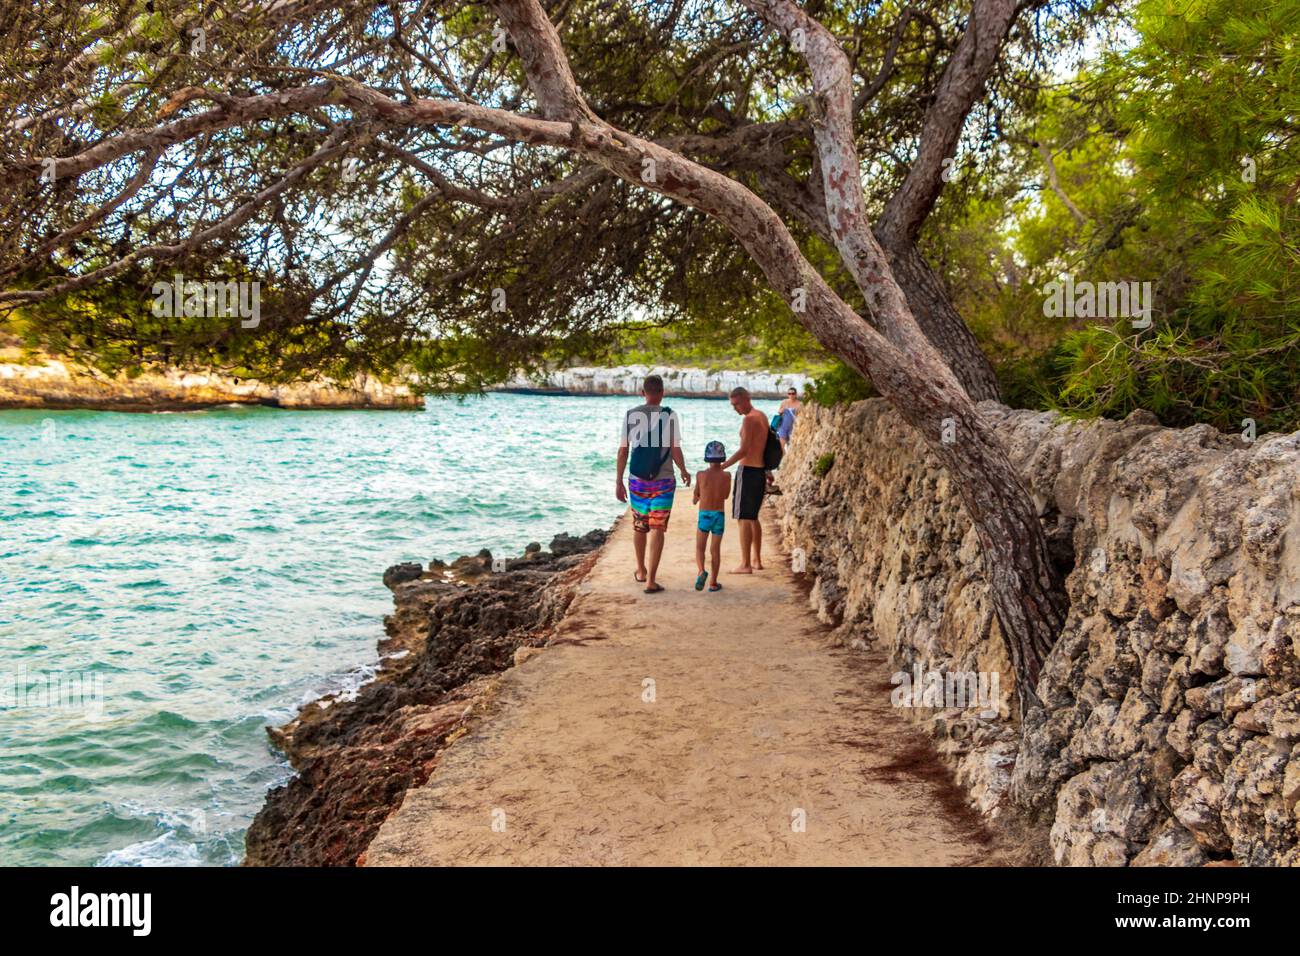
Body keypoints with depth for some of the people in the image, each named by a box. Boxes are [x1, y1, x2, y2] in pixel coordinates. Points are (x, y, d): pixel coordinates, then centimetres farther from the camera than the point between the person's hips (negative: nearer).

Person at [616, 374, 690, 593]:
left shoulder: (630, 415, -2)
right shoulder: (669, 415, -8)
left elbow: (623, 451, -1)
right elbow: (675, 450, -9)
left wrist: (619, 482, 5)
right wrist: (684, 472, 9)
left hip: (637, 479, 3)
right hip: (663, 481, -3)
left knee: (639, 526, 20)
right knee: (657, 529, 1)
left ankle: (641, 571, 37)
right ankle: (650, 581, -4)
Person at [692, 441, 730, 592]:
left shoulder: (701, 475, -7)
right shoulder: (726, 476, -6)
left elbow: (694, 499, 3)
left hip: (704, 515, -1)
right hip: (719, 516, 1)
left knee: (699, 547, 9)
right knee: (715, 550, 9)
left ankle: (701, 571, -17)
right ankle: (713, 583, 12)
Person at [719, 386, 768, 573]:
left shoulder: (748, 419, -15)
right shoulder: (762, 416, 14)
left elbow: (744, 450, -20)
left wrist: (721, 467, -21)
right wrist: (767, 471, 30)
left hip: (748, 471, -9)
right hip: (760, 471, 10)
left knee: (744, 518, -6)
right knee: (753, 517, 18)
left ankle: (745, 565, -7)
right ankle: (756, 560, 24)